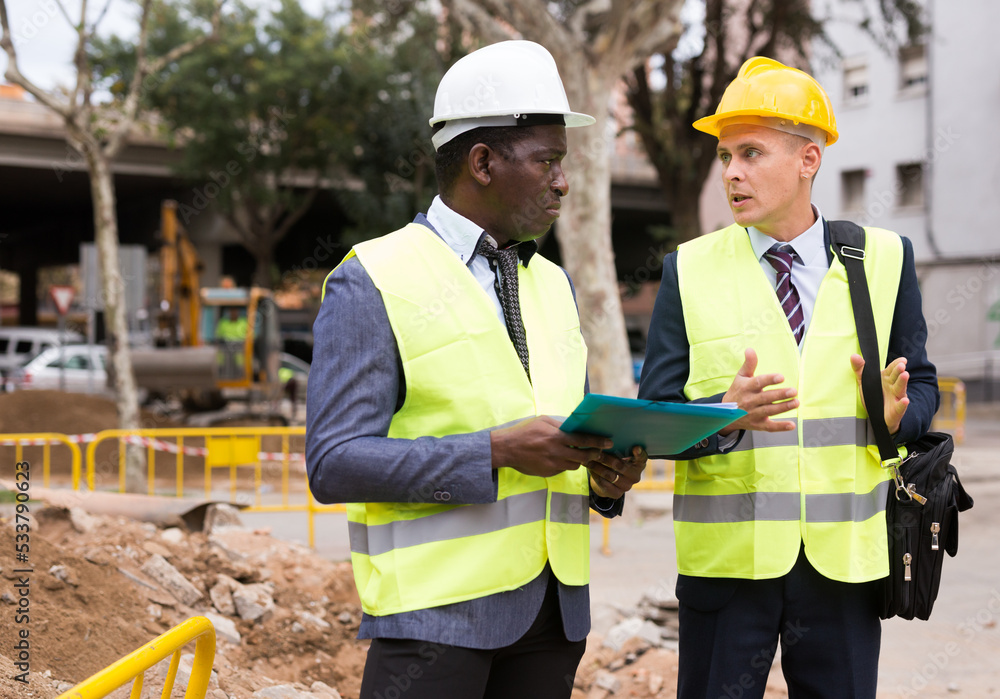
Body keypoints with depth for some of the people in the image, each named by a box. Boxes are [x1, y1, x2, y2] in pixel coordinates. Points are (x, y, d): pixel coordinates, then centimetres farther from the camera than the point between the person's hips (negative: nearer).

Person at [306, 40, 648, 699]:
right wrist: (496, 452, -22)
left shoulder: (554, 285, 16)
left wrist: (605, 473, -3)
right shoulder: (371, 285, -5)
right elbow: (334, 464, -12)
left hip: (553, 602, 6)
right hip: (438, 606, -6)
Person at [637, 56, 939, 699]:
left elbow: (923, 385, 11)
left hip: (845, 557, 1)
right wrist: (724, 415, -22)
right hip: (725, 557, -1)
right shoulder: (690, 270, 2)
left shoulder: (884, 259, 5)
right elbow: (654, 419, -1)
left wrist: (898, 411, -12)